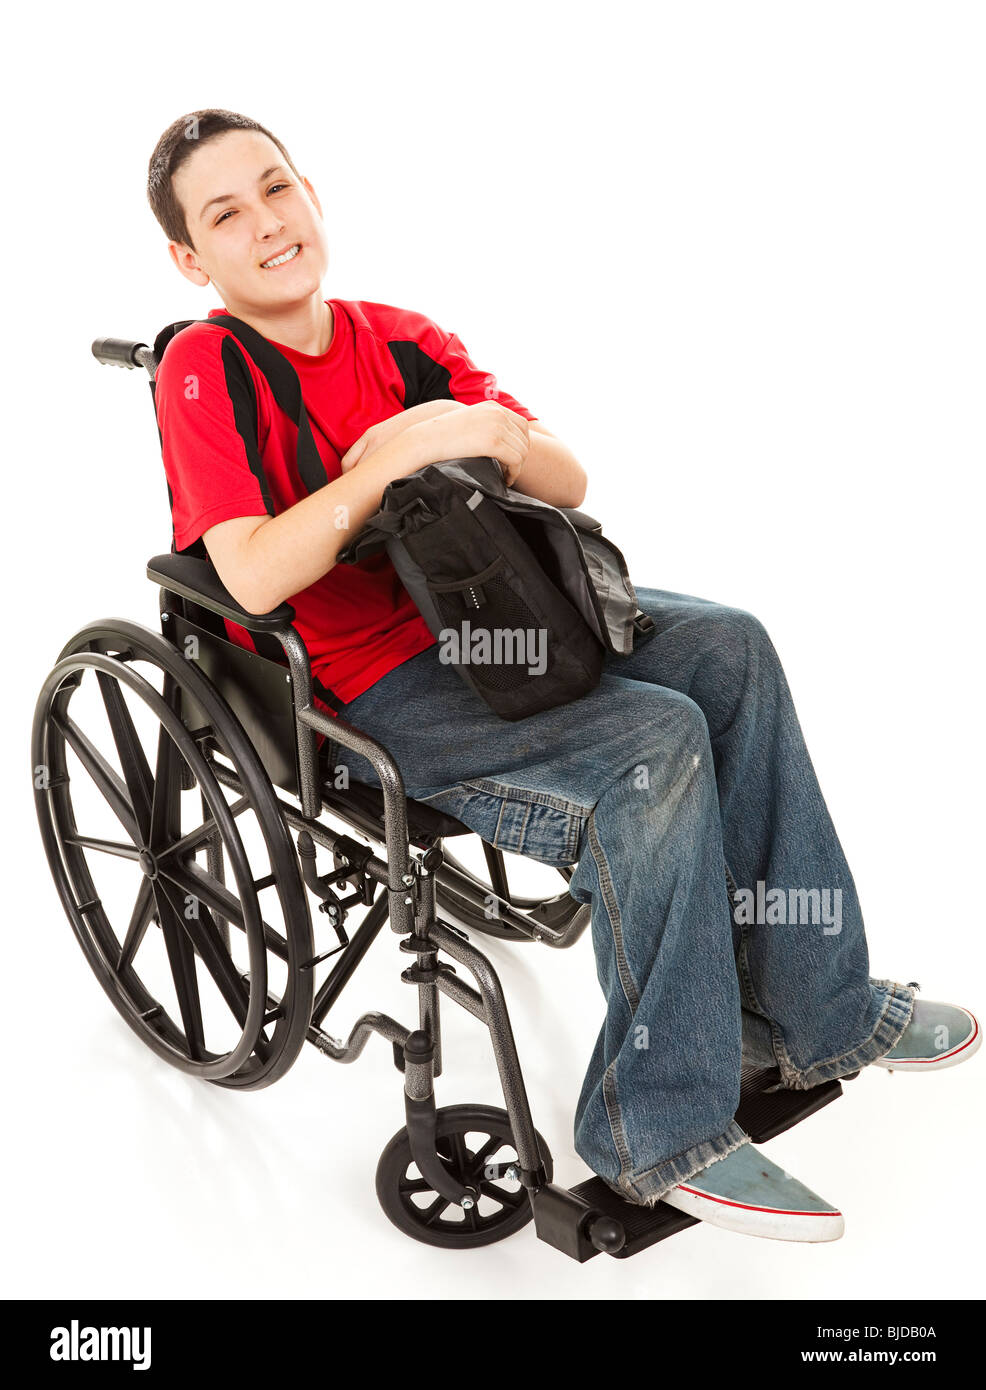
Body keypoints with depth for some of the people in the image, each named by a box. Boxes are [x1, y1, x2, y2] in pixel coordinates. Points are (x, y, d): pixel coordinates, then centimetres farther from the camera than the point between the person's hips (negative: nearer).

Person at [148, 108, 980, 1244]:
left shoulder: (397, 341, 8)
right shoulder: (202, 372, -9)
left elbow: (569, 487, 5)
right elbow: (255, 577, -24)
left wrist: (499, 435, -17)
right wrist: (402, 448, -25)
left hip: (467, 617, 7)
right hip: (352, 695, -7)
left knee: (729, 648, -6)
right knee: (656, 742, -25)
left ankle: (808, 1008, 1)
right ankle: (659, 1130, -14)